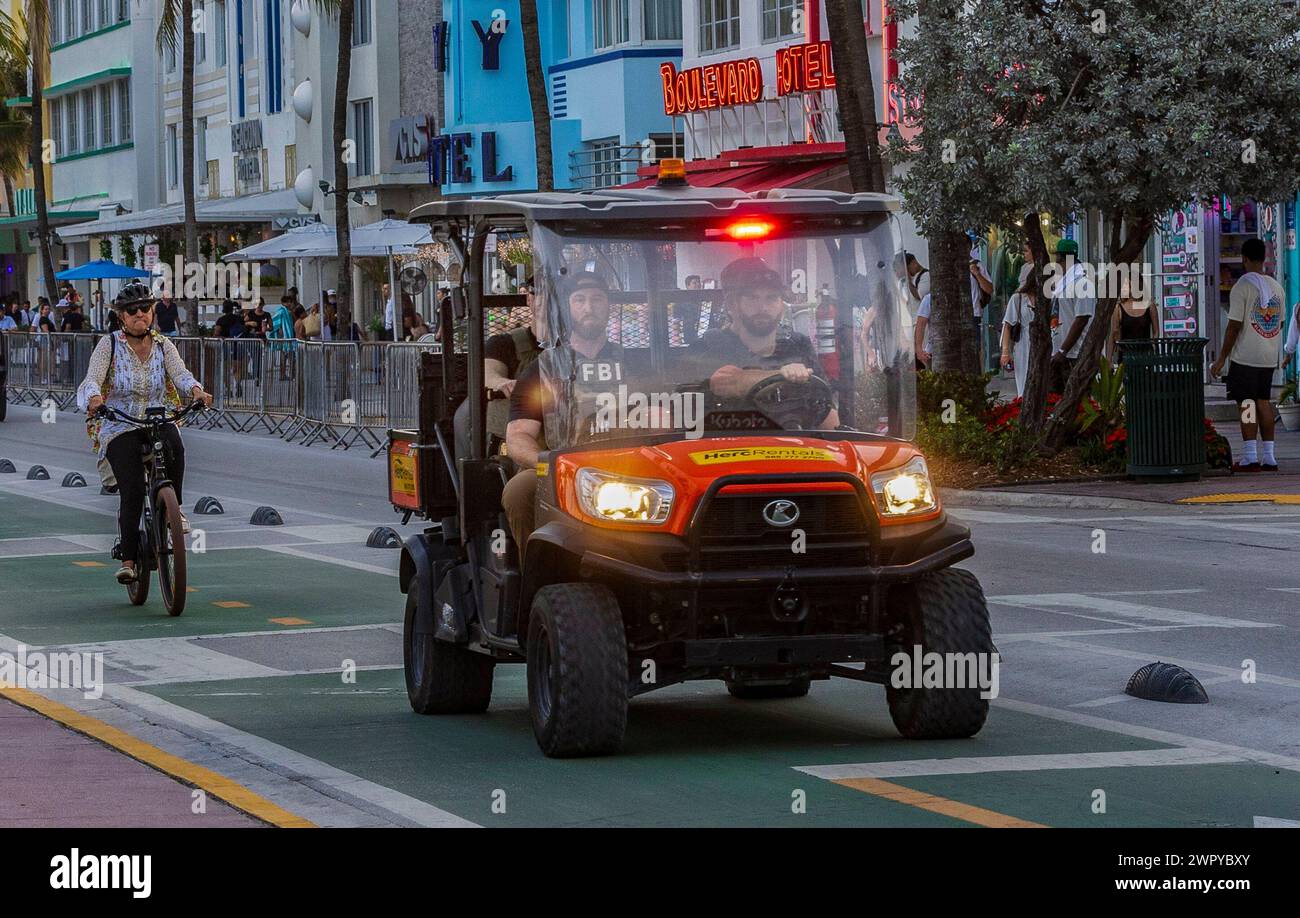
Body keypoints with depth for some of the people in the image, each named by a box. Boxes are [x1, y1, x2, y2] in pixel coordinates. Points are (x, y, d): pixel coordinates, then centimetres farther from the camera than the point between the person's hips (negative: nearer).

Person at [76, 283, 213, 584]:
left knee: (174, 447, -35)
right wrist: (94, 398, -37)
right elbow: (92, 379, -13)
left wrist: (195, 389, -31)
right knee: (132, 491, -18)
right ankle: (128, 559, -10)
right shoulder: (109, 344, 0)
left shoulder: (162, 345, 8)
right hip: (120, 427, -2)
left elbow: (180, 373, -8)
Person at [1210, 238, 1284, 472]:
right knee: (1263, 401, 12)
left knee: (1246, 403, -3)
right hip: (1269, 357, 6)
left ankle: (1250, 457, -6)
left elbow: (1234, 326, -13)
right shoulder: (1276, 287, 9)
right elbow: (1279, 323, 15)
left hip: (1245, 356, -6)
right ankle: (1268, 456, 12)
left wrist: (1222, 359, -8)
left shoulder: (1241, 287, -11)